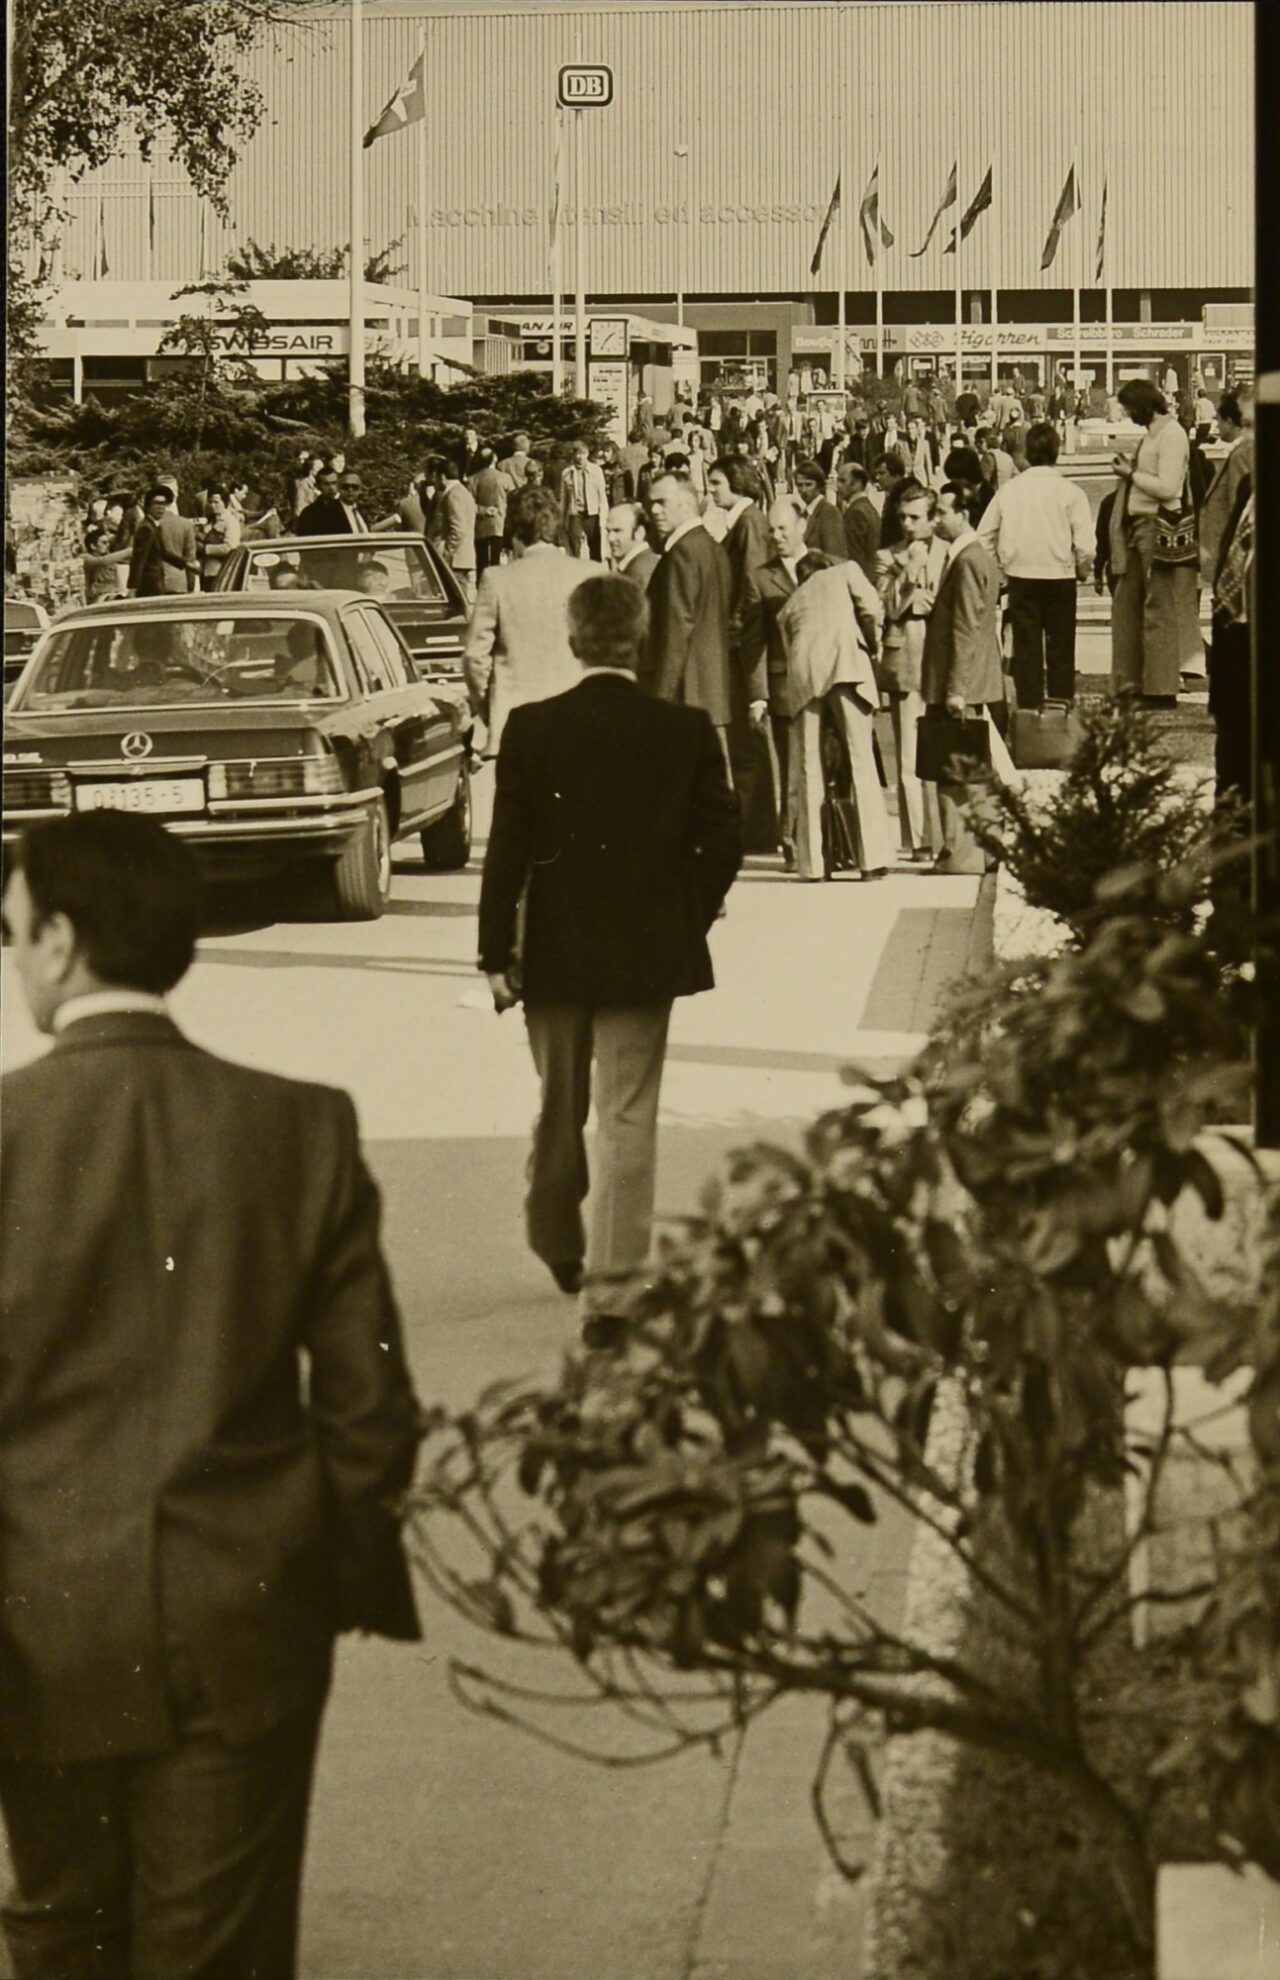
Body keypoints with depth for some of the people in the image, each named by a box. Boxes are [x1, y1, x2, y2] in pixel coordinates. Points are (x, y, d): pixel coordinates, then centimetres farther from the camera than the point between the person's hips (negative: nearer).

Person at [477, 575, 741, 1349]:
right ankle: (612, 1292, -3)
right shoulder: (686, 732, -7)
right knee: (628, 1120, 1)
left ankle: (558, 1245, 40)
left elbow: (507, 850, -7)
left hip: (555, 954, 1)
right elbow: (722, 842, -5)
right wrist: (688, 921, 11)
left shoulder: (530, 730, -8)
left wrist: (497, 952, -2)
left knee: (559, 1110, 20)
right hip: (647, 954, -1)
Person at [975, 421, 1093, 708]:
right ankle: (1062, 704, 6)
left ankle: (1029, 707, 6)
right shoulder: (1070, 491, -8)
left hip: (1020, 576, 2)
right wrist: (1083, 571, 6)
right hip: (1059, 576, -2)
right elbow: (1084, 544, -12)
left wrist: (999, 568, 16)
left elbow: (984, 536, 4)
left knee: (1026, 646, 6)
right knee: (1060, 647, 7)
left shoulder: (1010, 489, 2)